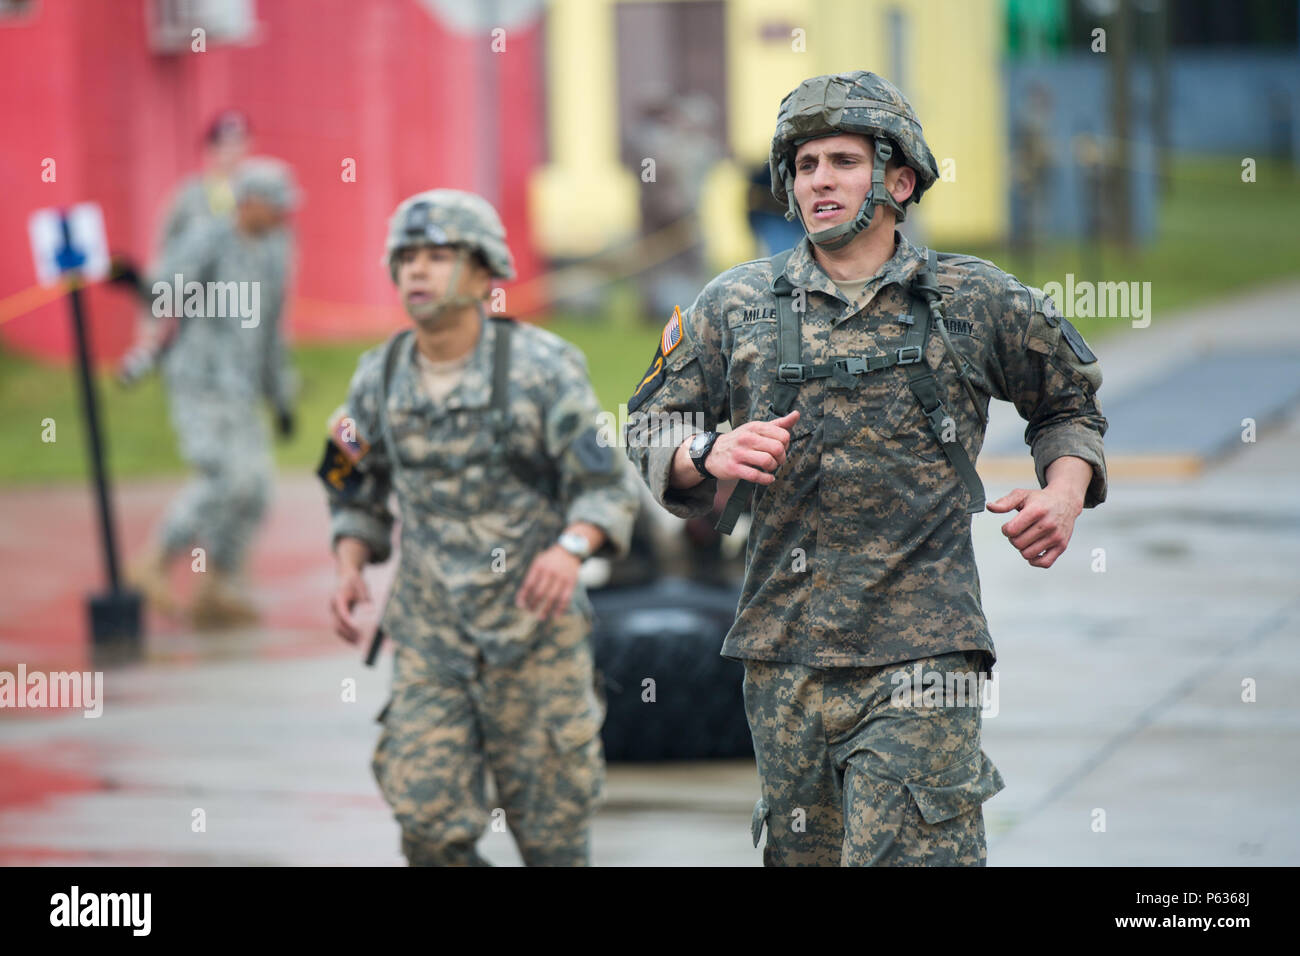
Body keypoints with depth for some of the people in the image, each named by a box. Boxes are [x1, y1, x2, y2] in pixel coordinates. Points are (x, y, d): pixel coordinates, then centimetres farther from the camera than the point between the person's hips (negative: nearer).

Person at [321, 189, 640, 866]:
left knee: (549, 823, 5)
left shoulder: (541, 366, -11)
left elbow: (608, 487, -11)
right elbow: (356, 495, 15)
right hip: (428, 633, 3)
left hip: (533, 626, -3)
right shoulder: (379, 378, 1)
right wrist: (349, 570, -4)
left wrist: (570, 548, -31)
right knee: (428, 820, -7)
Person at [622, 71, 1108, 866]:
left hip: (922, 652, -3)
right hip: (784, 653, 3)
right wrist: (710, 454, -7)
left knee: (913, 852, -15)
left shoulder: (976, 301, 7)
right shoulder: (736, 306, 9)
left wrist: (1066, 493, 4)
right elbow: (650, 427, 14)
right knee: (804, 853, 9)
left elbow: (1070, 399, 22)